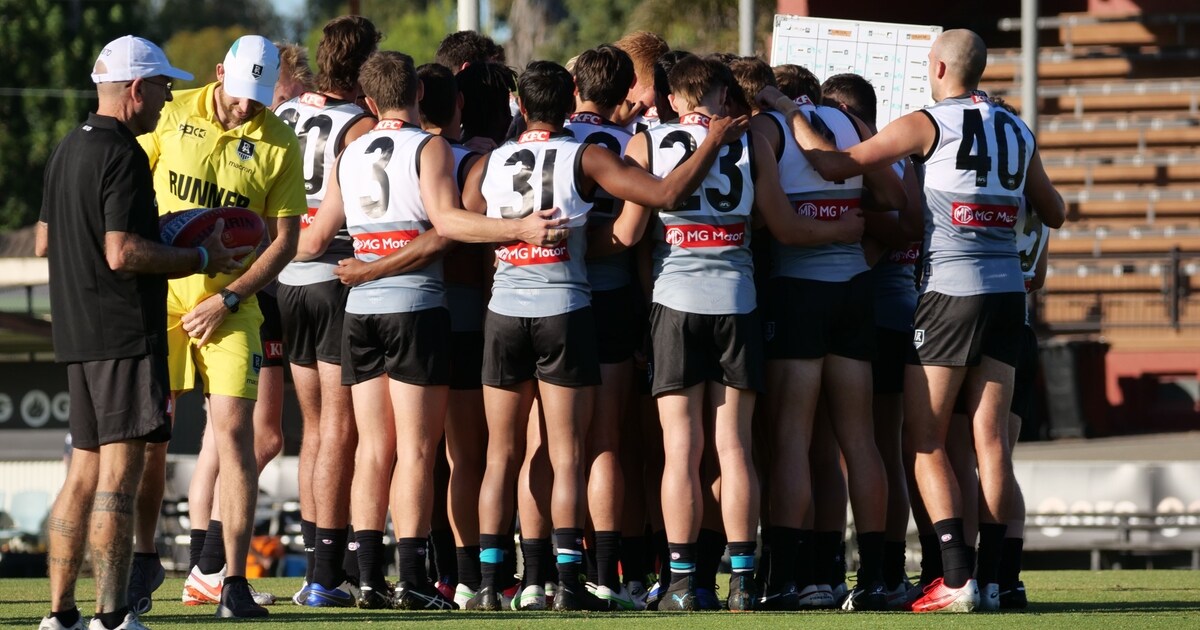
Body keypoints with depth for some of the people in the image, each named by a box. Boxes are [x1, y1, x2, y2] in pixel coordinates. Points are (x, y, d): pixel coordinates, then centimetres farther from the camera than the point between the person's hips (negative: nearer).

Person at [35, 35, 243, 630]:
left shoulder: (67, 150, 16)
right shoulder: (121, 155, -14)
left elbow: (44, 241, 24)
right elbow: (123, 253, -21)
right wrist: (201, 258, -12)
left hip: (77, 334, 9)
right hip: (125, 334, -9)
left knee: (84, 471, 12)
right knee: (119, 473, -10)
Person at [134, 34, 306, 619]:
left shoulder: (280, 144, -3)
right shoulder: (174, 114, 0)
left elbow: (284, 241, -2)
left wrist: (227, 298, -10)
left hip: (231, 303, -1)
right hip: (158, 293, 1)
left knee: (234, 430, -8)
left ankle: (227, 576, -4)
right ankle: (140, 564, 18)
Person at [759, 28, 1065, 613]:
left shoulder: (928, 125, -6)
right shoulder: (1018, 133, 13)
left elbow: (835, 165, -10)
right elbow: (1054, 214, 26)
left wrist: (787, 113, 3)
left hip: (949, 291, -6)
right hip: (1007, 290, 6)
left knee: (926, 440, 0)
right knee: (990, 438, 5)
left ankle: (956, 578, -11)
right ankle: (990, 576, 2)